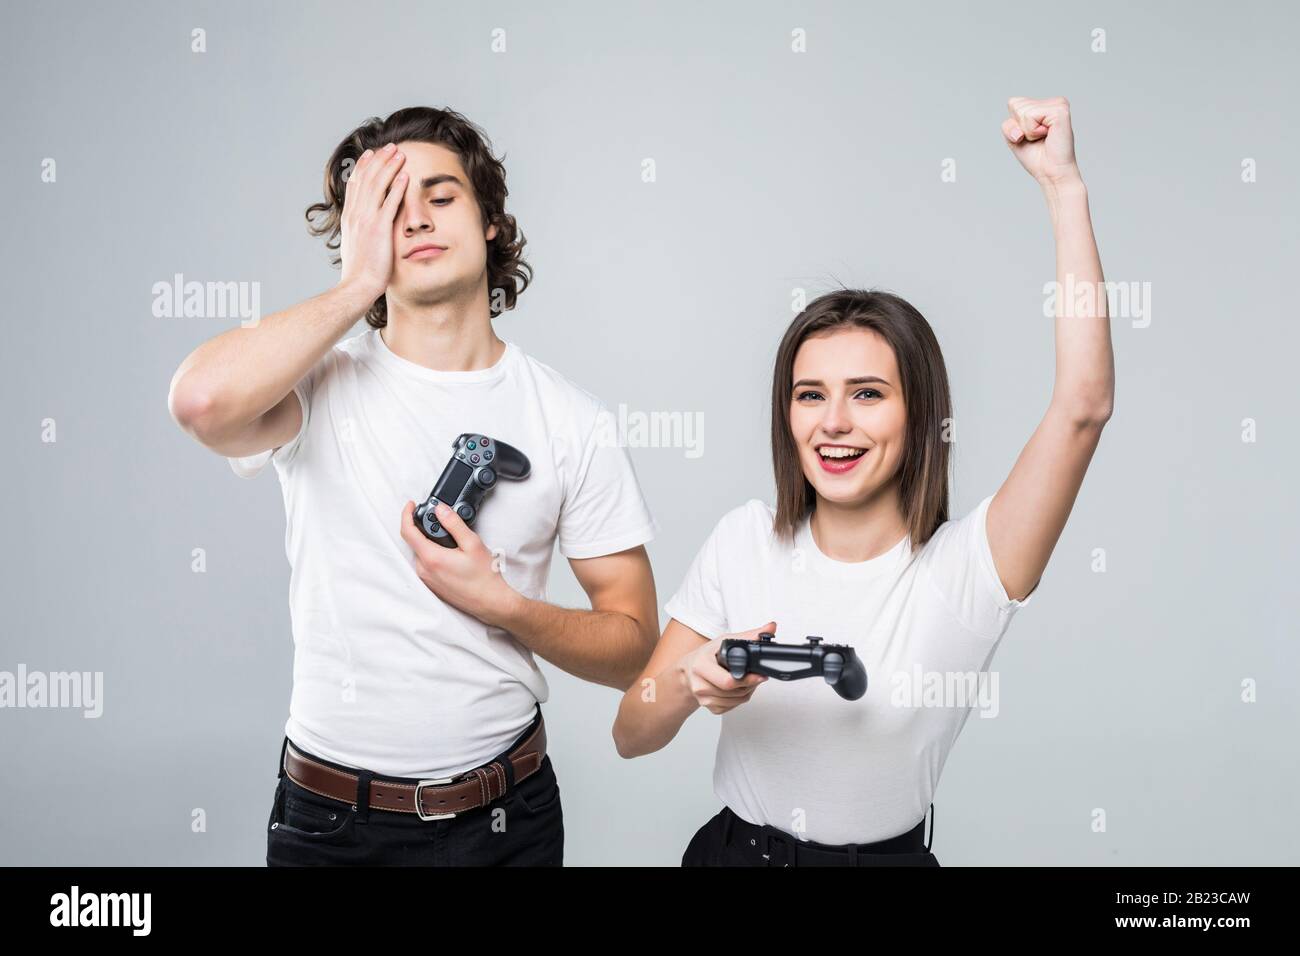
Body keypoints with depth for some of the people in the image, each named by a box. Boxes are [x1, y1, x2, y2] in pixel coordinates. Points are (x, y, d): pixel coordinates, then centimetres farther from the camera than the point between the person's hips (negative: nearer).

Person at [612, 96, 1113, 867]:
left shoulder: (967, 569, -15)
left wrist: (1064, 187, -27)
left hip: (889, 853, -2)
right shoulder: (744, 541, -8)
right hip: (738, 846, 2)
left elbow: (1084, 406, -29)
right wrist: (691, 686, -28)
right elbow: (631, 737, -5)